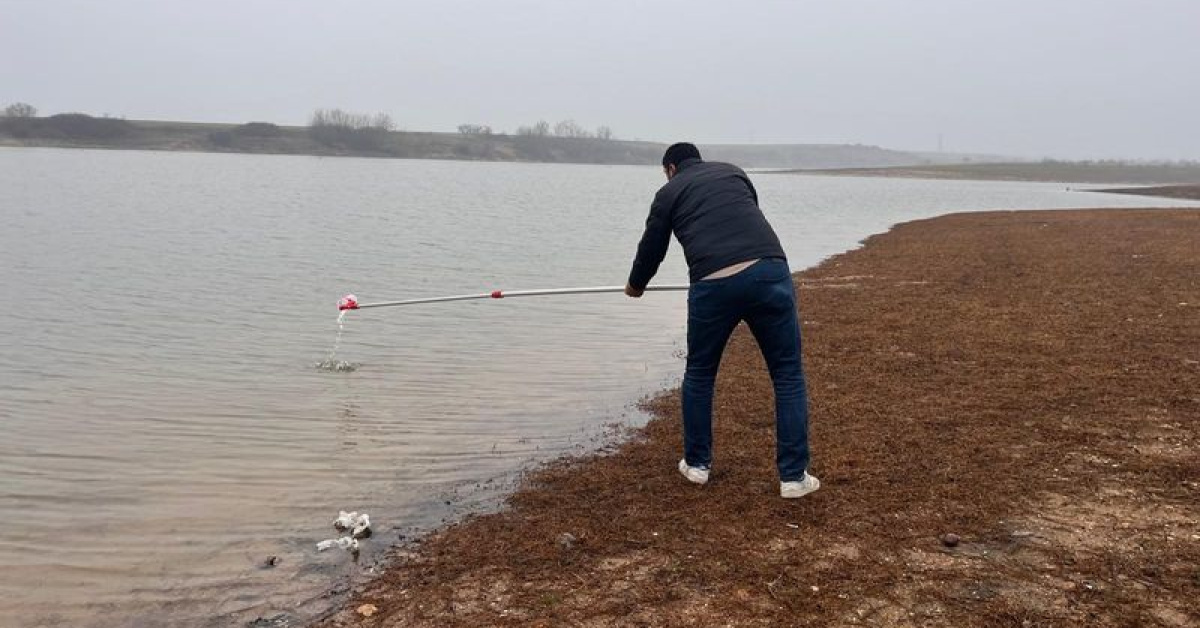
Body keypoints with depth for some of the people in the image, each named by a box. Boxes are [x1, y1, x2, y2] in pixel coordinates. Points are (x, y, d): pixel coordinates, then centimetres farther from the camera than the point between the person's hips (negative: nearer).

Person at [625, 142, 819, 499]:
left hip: (714, 285, -1)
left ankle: (697, 463, 29)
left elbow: (652, 247, 27)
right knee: (788, 374, 10)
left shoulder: (669, 192, 20)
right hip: (769, 271, 2)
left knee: (699, 373, 20)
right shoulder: (733, 172, 29)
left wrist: (635, 285, 47)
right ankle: (794, 476, 9)